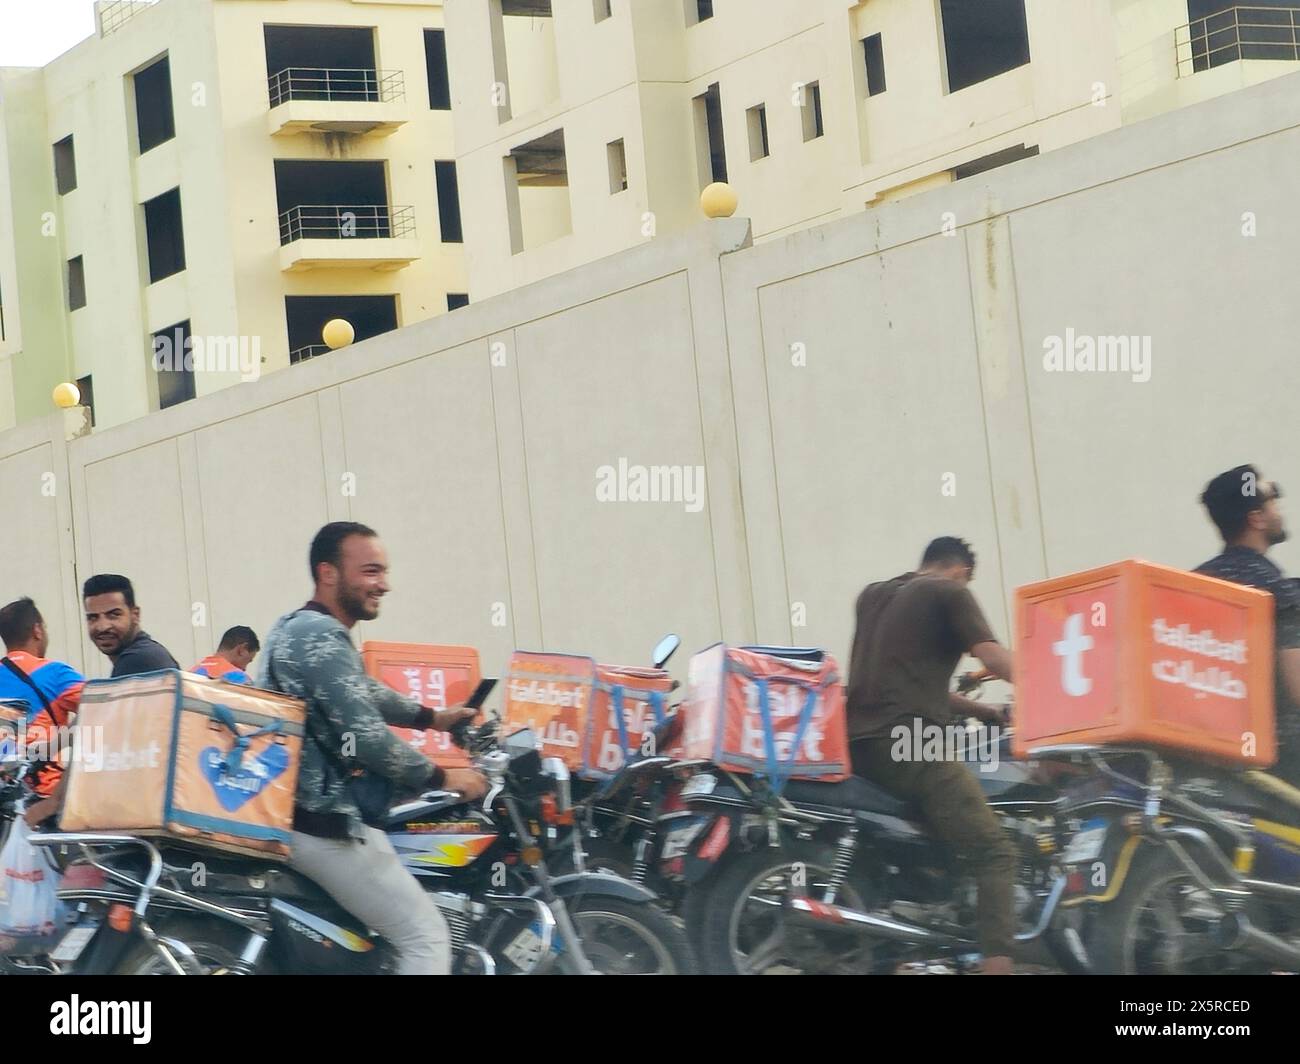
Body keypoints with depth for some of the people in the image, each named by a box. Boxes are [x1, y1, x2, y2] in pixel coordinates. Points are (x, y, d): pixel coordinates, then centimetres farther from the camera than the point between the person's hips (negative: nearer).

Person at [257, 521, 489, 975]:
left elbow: (363, 692, 31)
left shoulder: (295, 627, 15)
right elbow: (367, 737, -23)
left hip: (283, 810, 11)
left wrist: (432, 717, 33)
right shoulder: (322, 638, -18)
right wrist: (442, 777, -13)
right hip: (324, 825, -11)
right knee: (427, 937, -8)